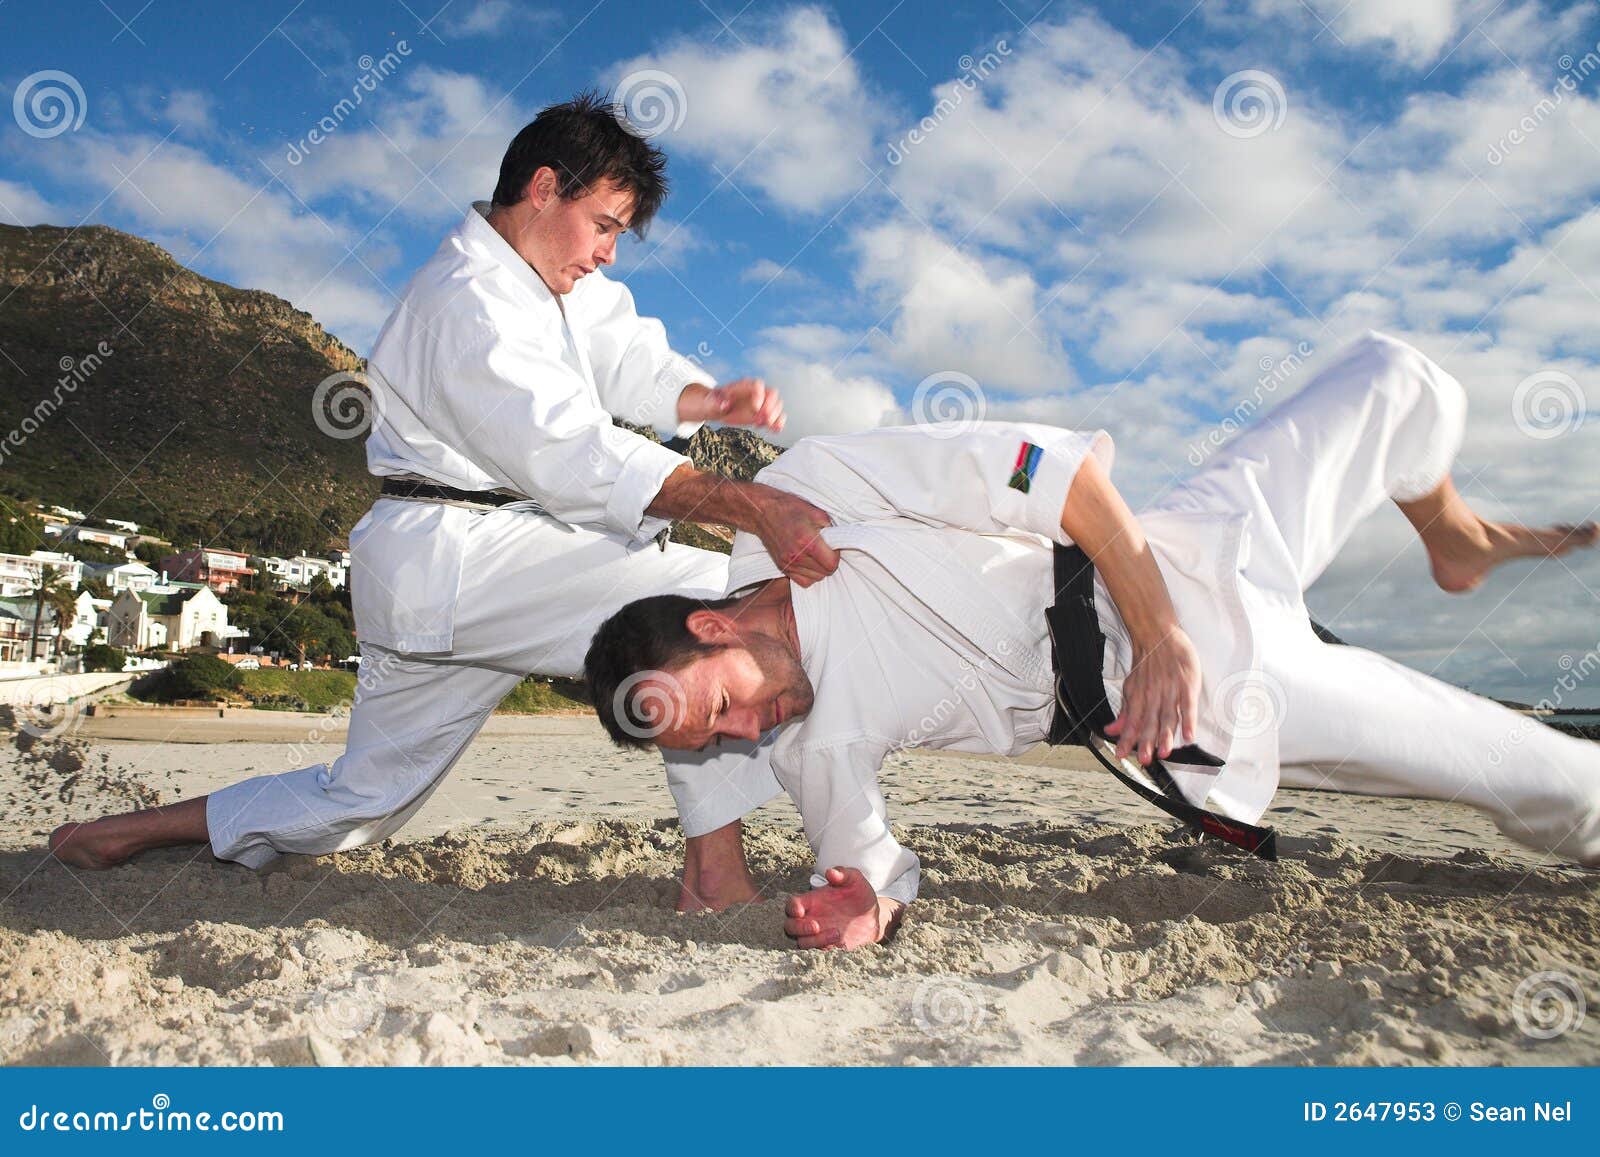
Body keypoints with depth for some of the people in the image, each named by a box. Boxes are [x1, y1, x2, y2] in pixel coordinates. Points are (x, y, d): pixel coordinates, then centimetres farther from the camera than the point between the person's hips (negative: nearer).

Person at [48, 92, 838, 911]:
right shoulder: (470, 300, -17)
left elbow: (630, 359, 7)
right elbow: (573, 455, -28)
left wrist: (713, 399, -16)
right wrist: (749, 507, -37)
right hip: (453, 558, -10)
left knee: (363, 797, 18)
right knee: (708, 597, -17)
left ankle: (129, 832, 29)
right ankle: (715, 874, -16)